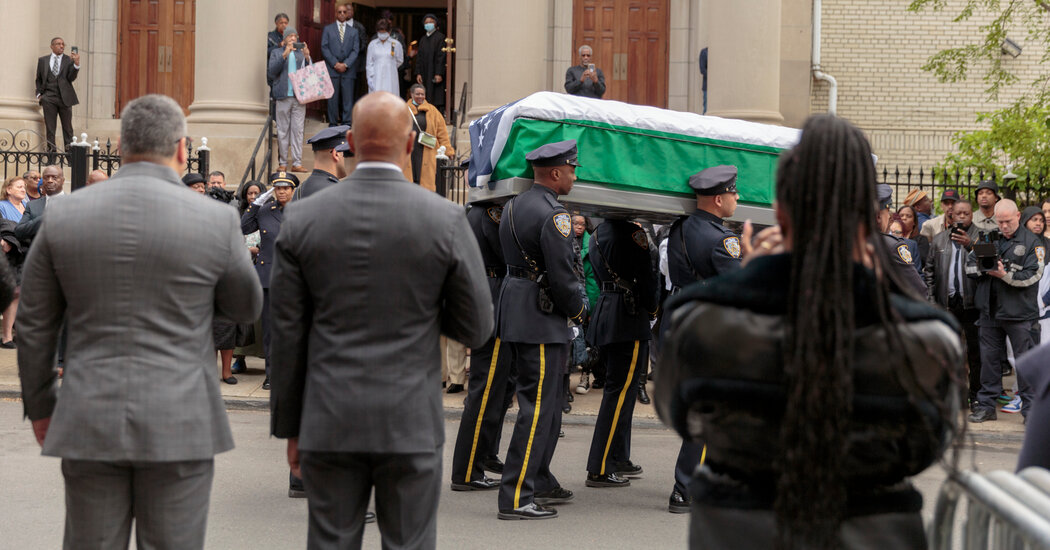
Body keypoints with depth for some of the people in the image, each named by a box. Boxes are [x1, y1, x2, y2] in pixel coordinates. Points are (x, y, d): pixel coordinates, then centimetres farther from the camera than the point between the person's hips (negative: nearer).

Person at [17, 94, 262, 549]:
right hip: (179, 425, -2)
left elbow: (34, 325, 7)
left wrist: (40, 405, 18)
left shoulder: (64, 216, 0)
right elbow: (245, 308, 8)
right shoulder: (215, 221, -7)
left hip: (90, 423, 2)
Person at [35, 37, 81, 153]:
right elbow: (39, 79, 17)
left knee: (67, 127, 1)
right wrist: (39, 93, 4)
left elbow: (71, 78, -7)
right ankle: (51, 151, 5)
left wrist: (76, 64, -21)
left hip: (65, 97, -1)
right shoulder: (43, 60, 10)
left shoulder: (69, 60, 4)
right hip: (49, 98, 1)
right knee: (50, 128, 1)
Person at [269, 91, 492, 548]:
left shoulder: (303, 219, -2)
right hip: (411, 425, -1)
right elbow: (475, 329, 0)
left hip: (330, 424, 2)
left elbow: (288, 335, 2)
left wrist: (289, 426, 10)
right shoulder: (446, 221, -6)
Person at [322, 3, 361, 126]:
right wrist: (335, 63, -9)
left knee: (348, 98, -2)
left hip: (348, 70, 1)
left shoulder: (354, 31, 12)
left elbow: (355, 50, 4)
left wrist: (346, 64, -9)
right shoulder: (328, 29, 10)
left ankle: (346, 124, 1)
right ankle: (333, 124, 5)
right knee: (332, 98, 0)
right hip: (332, 69, -1)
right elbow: (324, 48, 2)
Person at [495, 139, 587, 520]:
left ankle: (539, 481, 30)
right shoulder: (553, 214, -17)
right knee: (538, 407, -7)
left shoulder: (514, 206, 13)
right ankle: (516, 498, -8)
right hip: (540, 319, -10)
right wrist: (579, 309, -2)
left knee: (545, 402, 20)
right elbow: (562, 275, -18)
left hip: (512, 309, 10)